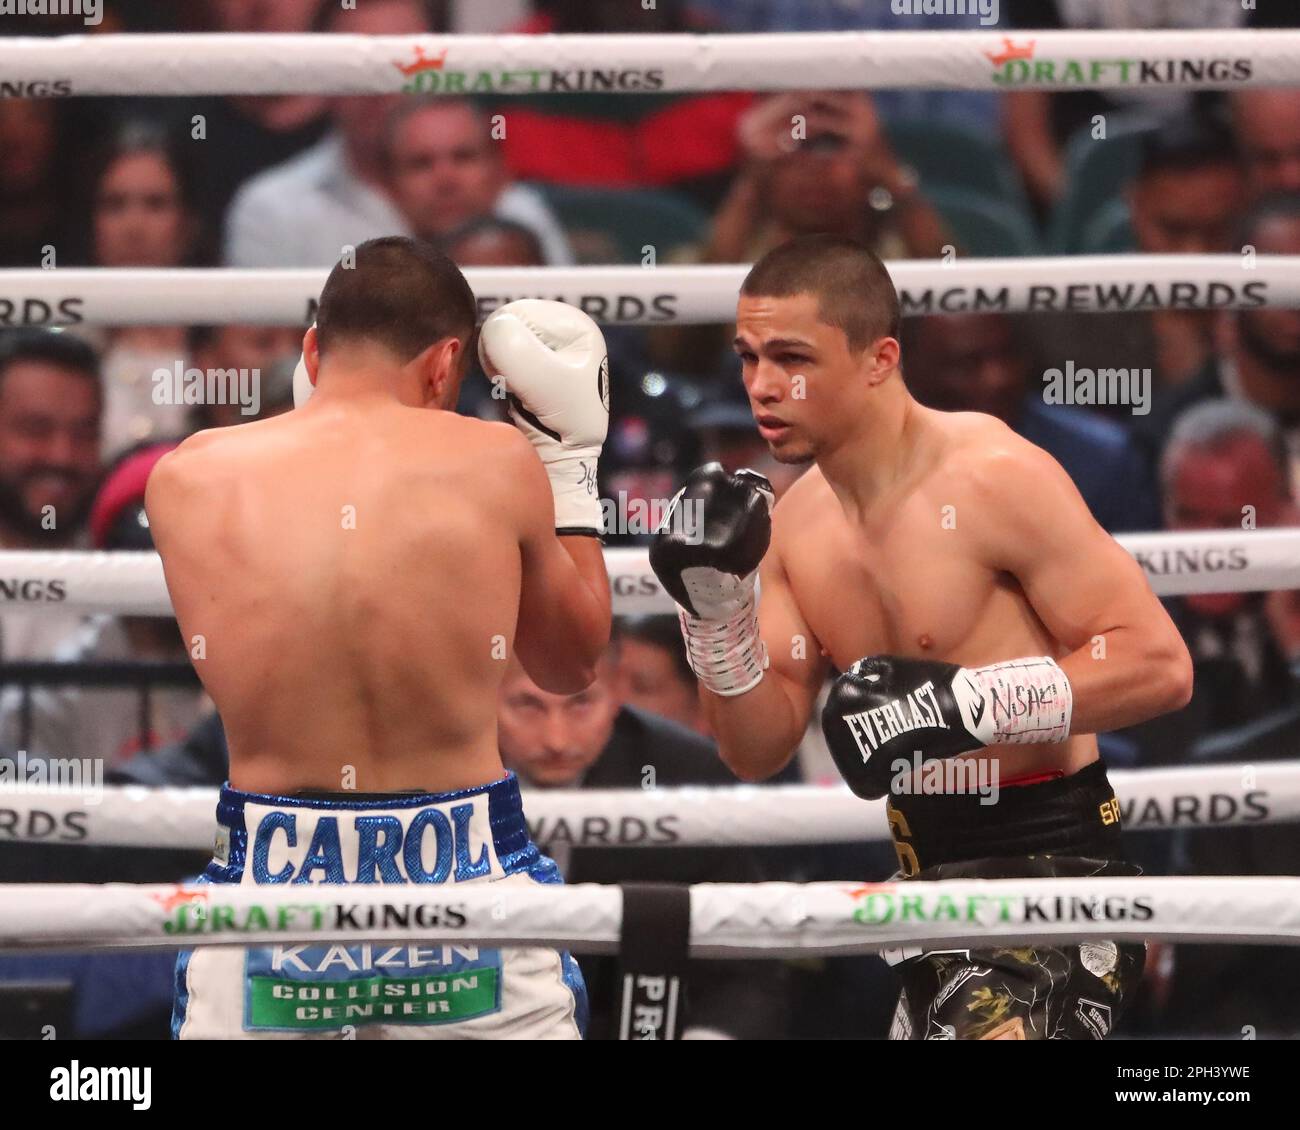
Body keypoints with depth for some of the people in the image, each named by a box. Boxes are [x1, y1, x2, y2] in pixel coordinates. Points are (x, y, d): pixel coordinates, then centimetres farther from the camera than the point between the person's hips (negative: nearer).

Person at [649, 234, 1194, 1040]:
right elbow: (759, 751, 7)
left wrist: (962, 701, -27)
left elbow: (1159, 664, -21)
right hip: (930, 870, 9)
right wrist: (715, 603, -8)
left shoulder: (996, 480, -18)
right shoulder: (794, 525, 4)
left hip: (1049, 867, -9)